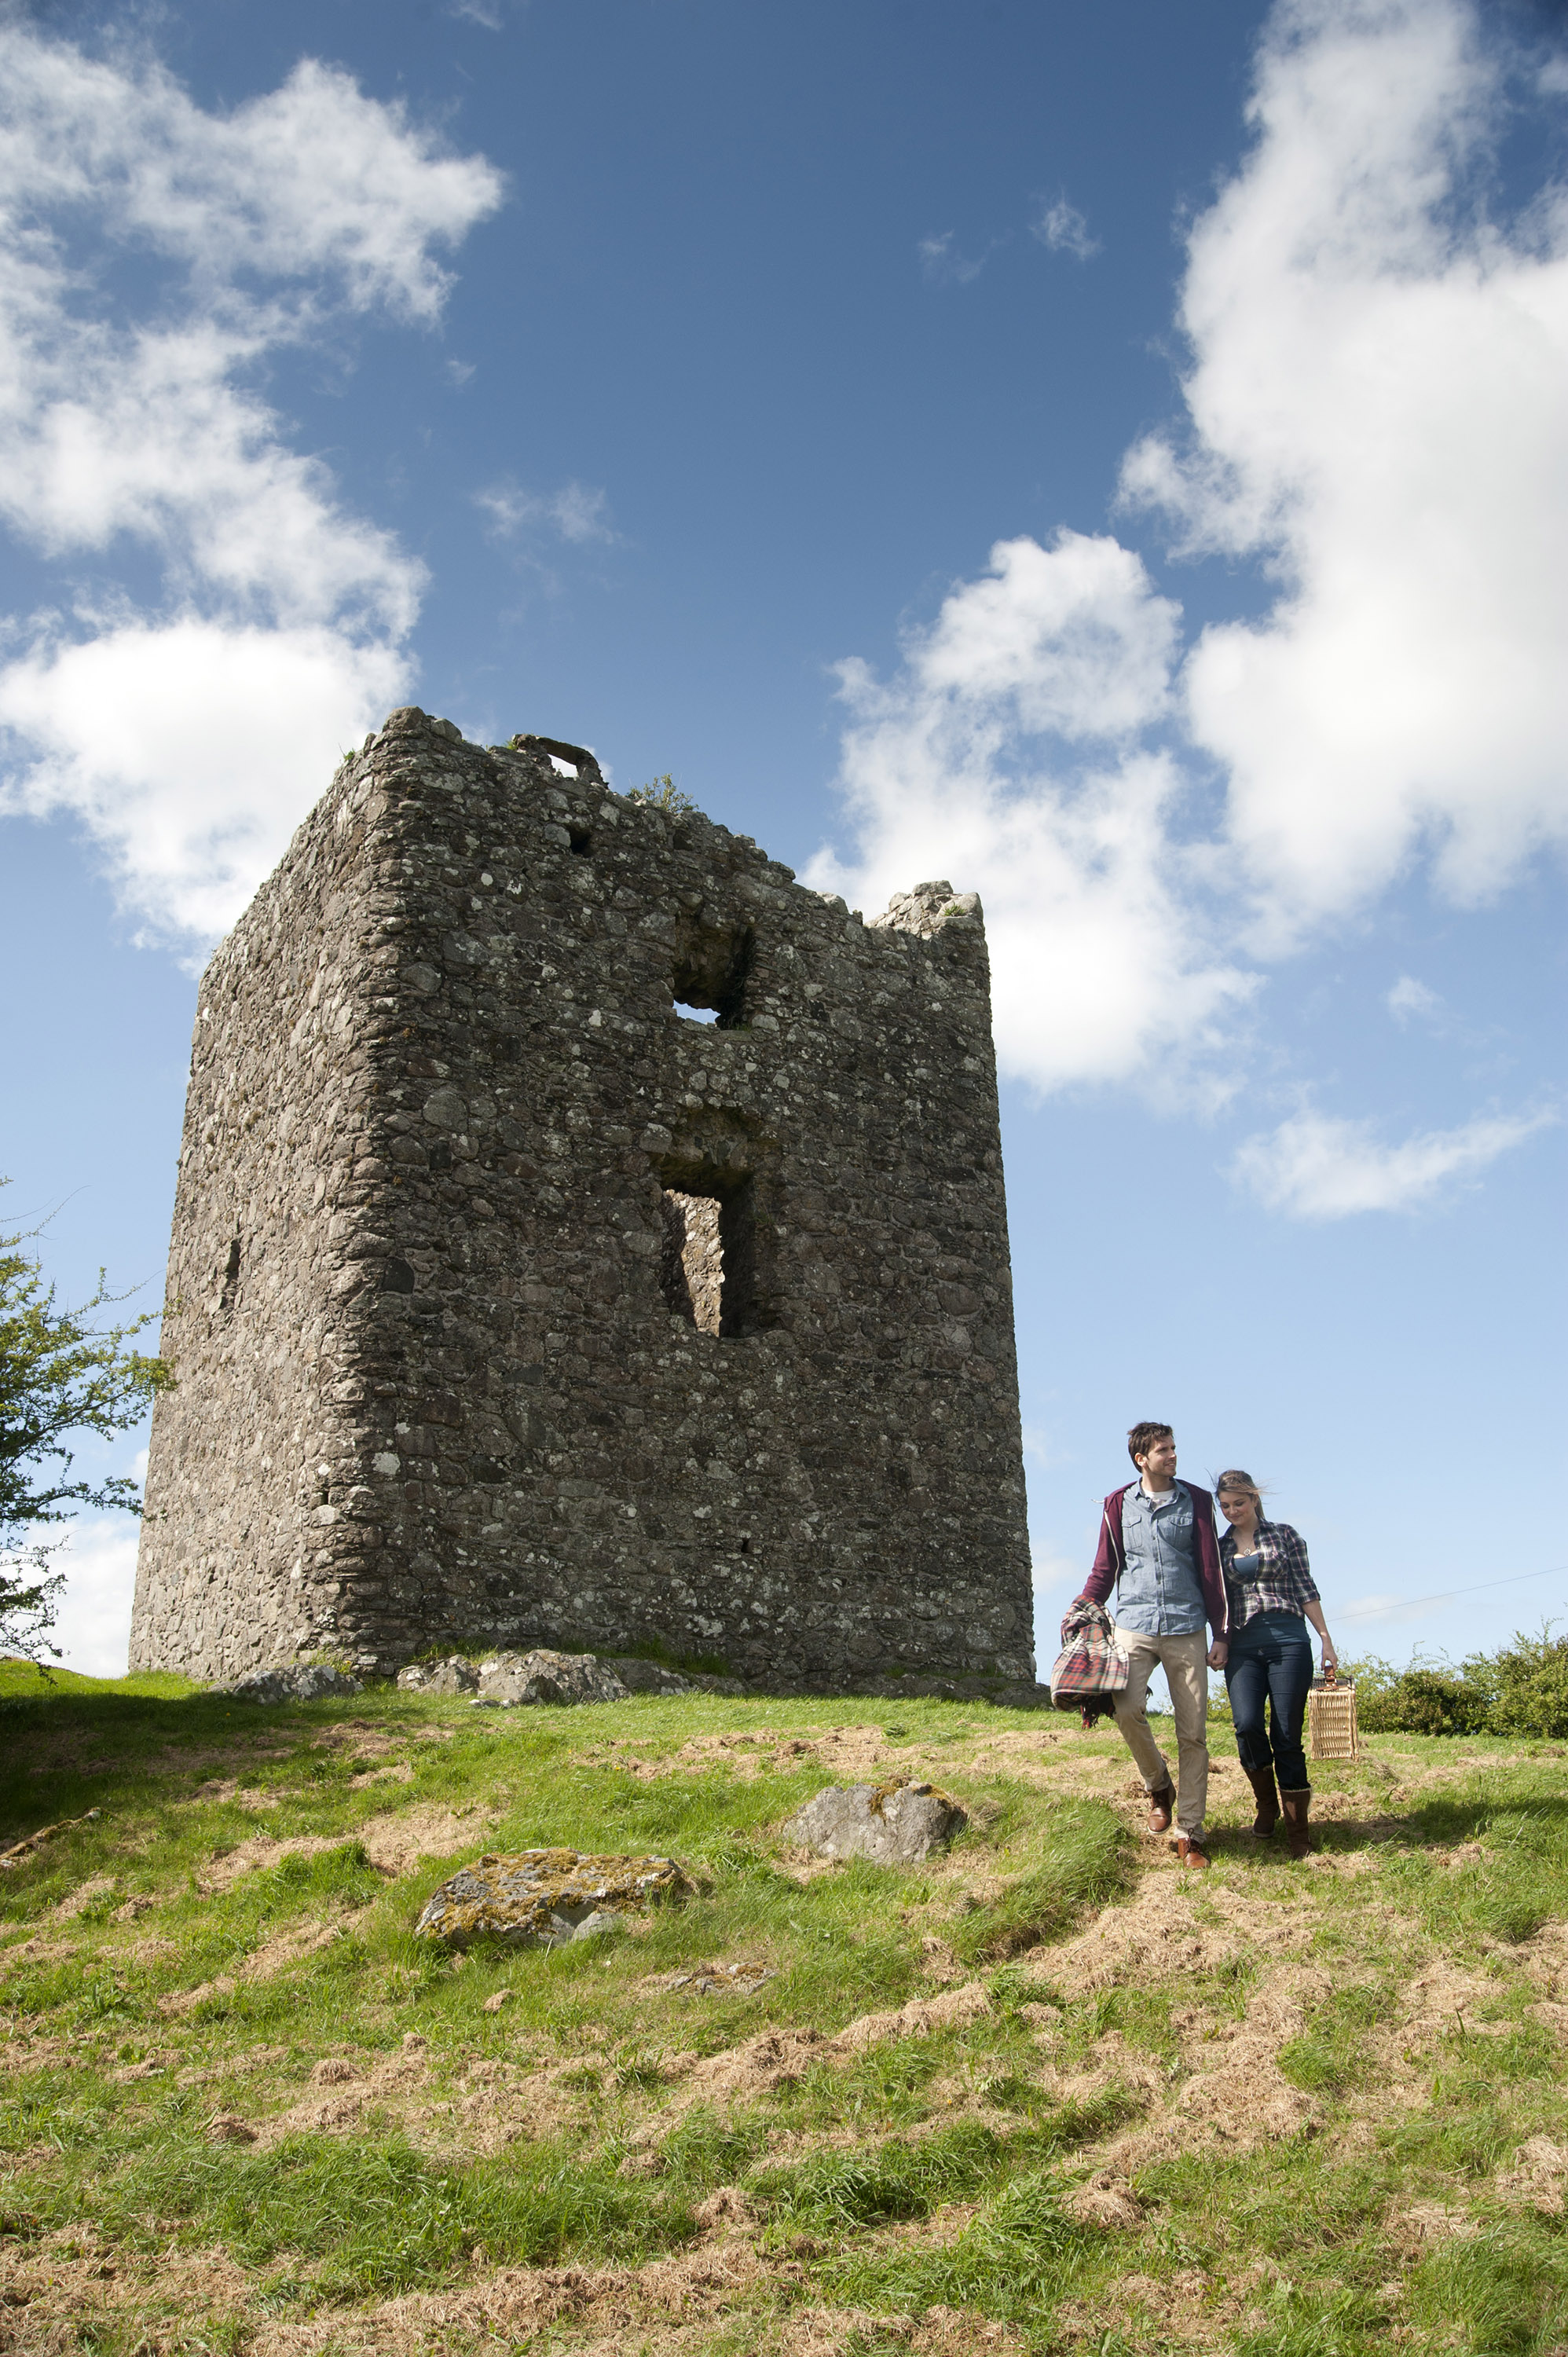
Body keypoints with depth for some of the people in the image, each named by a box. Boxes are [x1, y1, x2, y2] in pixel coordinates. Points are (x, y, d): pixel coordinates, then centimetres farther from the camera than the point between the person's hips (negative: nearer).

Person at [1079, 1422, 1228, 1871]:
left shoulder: (1196, 1501, 8)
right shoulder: (1119, 1503, 8)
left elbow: (1211, 1570, 9)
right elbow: (1106, 1568, 14)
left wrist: (1220, 1634, 6)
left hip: (1186, 1629, 0)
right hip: (1134, 1625, 0)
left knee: (1193, 1731, -1)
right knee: (1127, 1708, -21)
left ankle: (1190, 1832, 9)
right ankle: (1159, 1785, 7)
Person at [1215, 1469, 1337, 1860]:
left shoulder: (1285, 1535, 9)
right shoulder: (1219, 1547, 15)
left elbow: (1306, 1590, 8)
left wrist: (1327, 1640, 2)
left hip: (1288, 1639, -2)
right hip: (1241, 1646, 2)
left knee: (1287, 1735, -6)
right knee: (1247, 1725, -18)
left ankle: (1298, 1834, 5)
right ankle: (1266, 1801, 10)